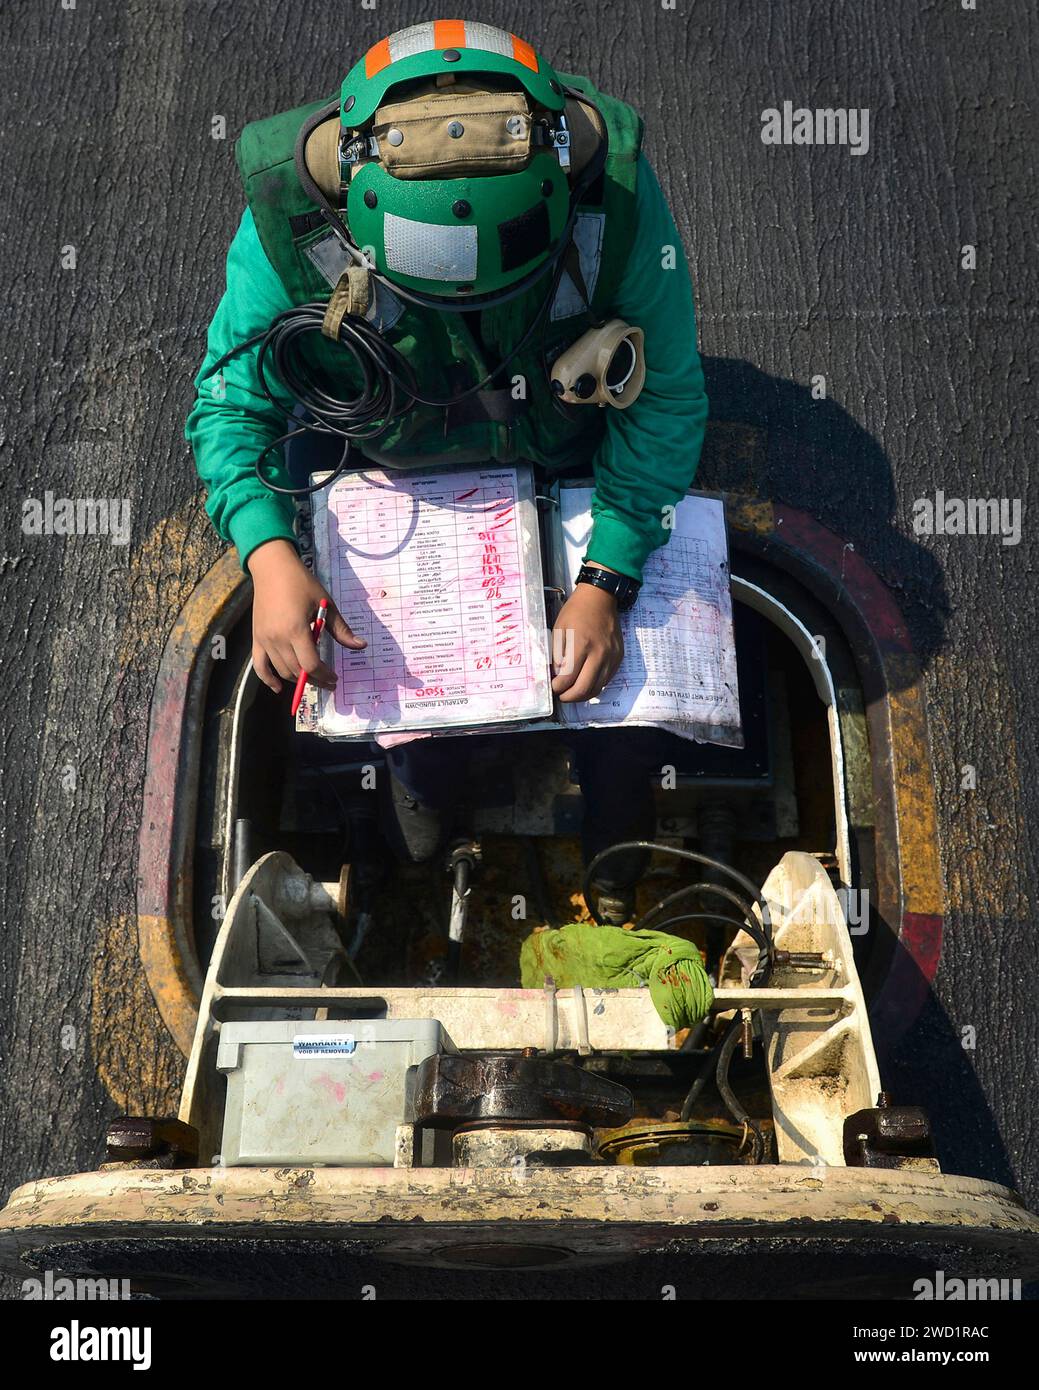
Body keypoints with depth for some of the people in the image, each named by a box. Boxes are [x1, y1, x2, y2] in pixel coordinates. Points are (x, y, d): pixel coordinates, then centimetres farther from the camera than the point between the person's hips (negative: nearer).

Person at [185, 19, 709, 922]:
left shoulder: (614, 194, -31)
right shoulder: (293, 212, -30)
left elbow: (667, 401, -19)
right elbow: (232, 401, -17)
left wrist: (607, 581, -28)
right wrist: (269, 554, -35)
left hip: (579, 477, 1)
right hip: (402, 497, 0)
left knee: (625, 710, 1)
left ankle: (622, 906, 33)